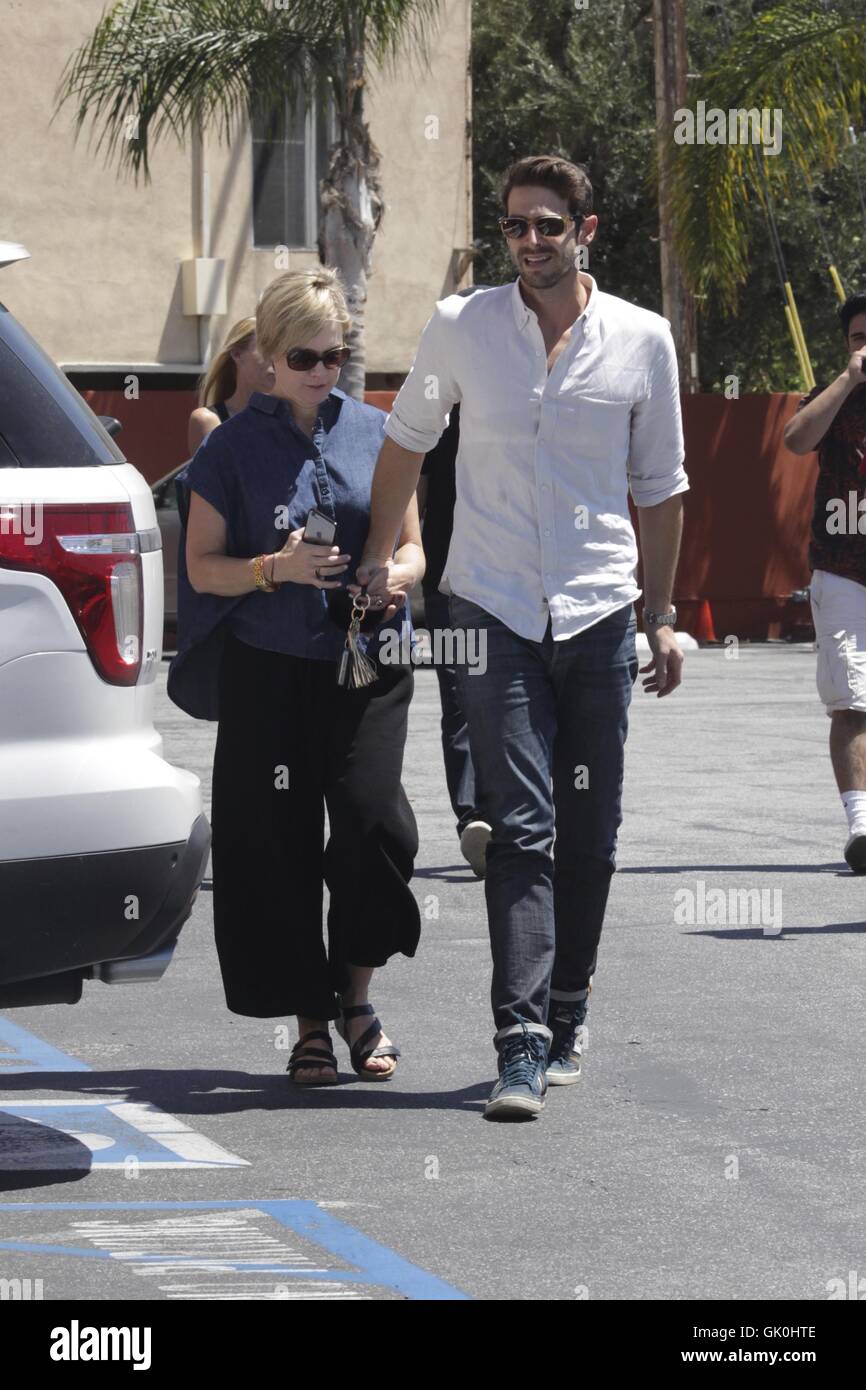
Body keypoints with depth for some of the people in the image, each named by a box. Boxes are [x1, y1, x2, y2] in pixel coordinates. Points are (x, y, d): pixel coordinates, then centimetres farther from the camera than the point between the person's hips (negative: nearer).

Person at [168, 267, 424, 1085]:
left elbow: (411, 546, 14)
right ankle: (311, 1023, 11)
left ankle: (356, 996, 6)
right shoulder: (235, 445, 3)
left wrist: (397, 576, -10)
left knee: (374, 822, -15)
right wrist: (276, 569, -16)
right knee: (280, 846, -1)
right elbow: (203, 565, 2)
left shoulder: (374, 433, 10)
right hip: (268, 672, -1)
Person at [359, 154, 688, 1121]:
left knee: (587, 834, 7)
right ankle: (522, 1046, -16)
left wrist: (662, 618, 13)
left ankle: (563, 1020, 22)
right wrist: (379, 557, 16)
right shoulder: (461, 327, 2)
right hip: (493, 613, -1)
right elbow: (406, 441, 18)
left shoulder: (642, 341, 4)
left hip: (599, 614, 1)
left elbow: (659, 488, 13)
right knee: (519, 826, -11)